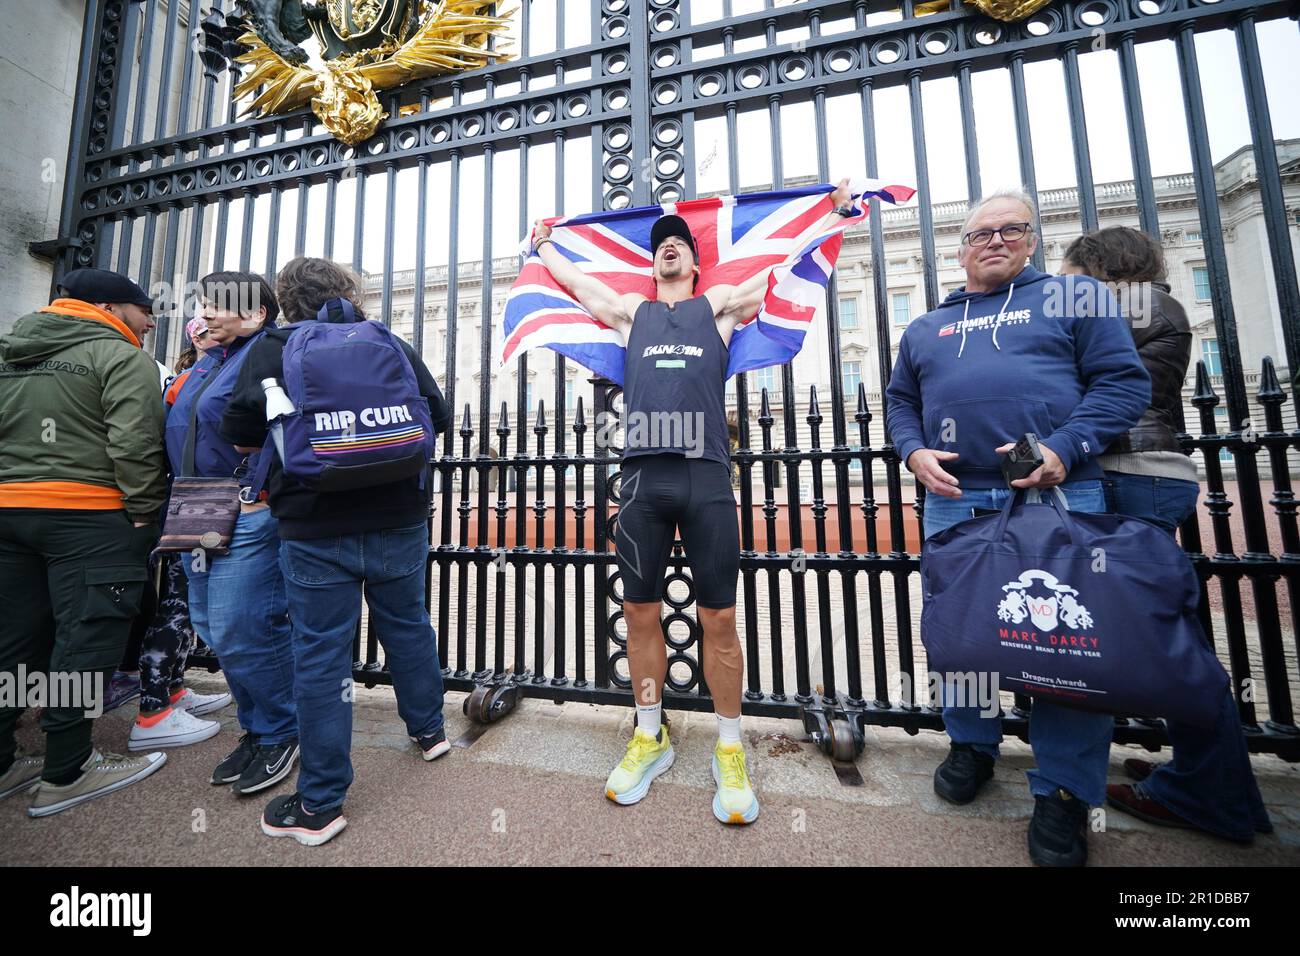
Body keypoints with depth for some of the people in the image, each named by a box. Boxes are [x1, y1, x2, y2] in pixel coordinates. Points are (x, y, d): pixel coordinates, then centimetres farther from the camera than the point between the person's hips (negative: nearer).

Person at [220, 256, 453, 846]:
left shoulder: (276, 348, 2)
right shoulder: (395, 346, 6)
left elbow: (240, 432, -5)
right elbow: (439, 416, 7)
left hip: (317, 531, -2)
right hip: (400, 521, 3)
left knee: (321, 656, 7)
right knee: (408, 627, 19)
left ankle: (319, 805, 20)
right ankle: (429, 730, 38)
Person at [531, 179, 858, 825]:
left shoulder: (719, 305, 20)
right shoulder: (633, 310, 25)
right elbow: (573, 280, 38)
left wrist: (835, 209, 40)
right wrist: (543, 245, 54)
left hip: (705, 476, -2)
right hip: (641, 477, 3)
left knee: (718, 618, 2)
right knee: (640, 612, 7)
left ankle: (729, 749, 23)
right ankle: (650, 736, 27)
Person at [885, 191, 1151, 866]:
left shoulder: (1074, 297, 12)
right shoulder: (926, 327, 20)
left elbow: (1124, 381, 3)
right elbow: (899, 400, 18)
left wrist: (1064, 446, -14)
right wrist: (914, 453, -2)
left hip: (1059, 496, -2)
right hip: (953, 500, 3)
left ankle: (1064, 792, 21)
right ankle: (972, 745, 30)